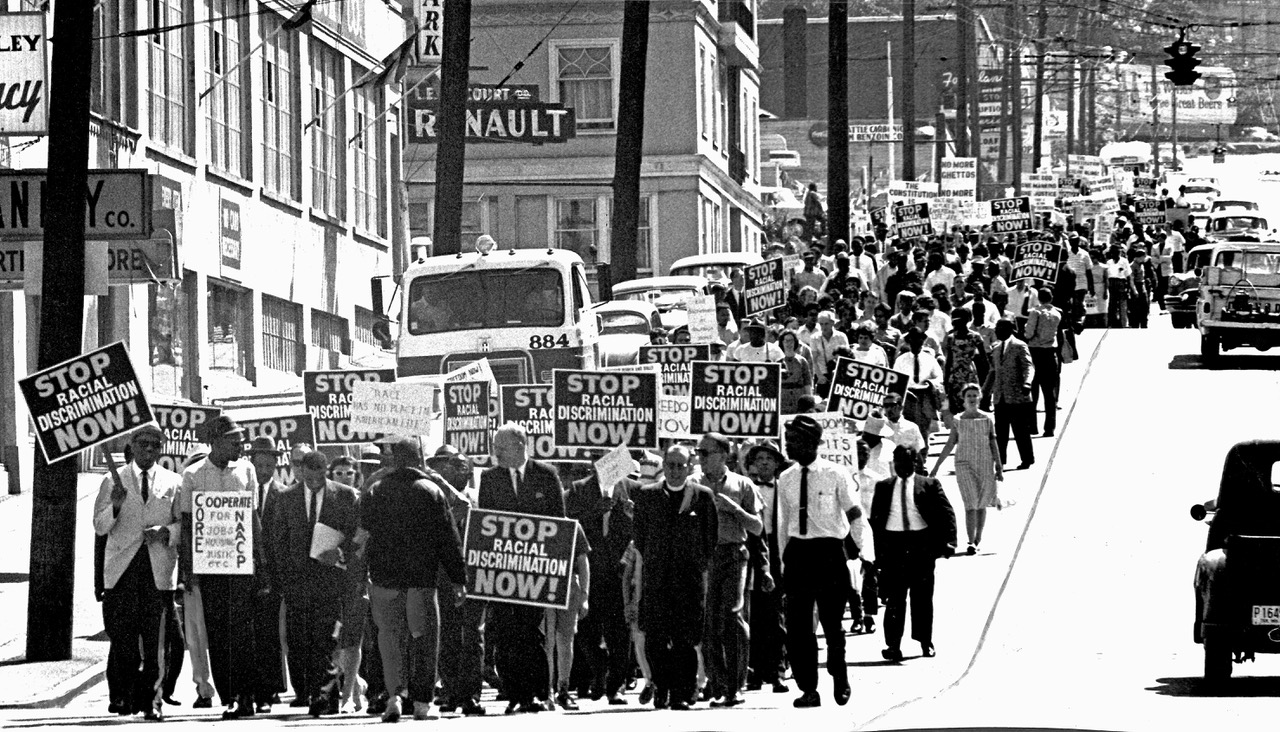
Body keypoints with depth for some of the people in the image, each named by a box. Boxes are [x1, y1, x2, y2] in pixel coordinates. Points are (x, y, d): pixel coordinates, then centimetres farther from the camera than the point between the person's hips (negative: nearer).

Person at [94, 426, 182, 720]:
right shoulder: (113, 482, 11)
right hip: (122, 568, 0)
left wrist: (166, 532, -9)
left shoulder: (173, 483, 12)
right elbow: (99, 527, 7)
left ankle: (152, 699, 0)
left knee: (156, 639, -4)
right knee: (122, 638, -5)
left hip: (159, 569, 0)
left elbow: (185, 523, 11)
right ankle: (121, 696, 4)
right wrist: (115, 506, -12)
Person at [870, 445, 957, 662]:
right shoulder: (884, 487, 9)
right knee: (894, 597, -3)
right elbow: (875, 519, 9)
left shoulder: (929, 485, 5)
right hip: (892, 543, 0)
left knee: (922, 596, 8)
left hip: (921, 544, 0)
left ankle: (925, 642, 20)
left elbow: (946, 513, 2)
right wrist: (877, 550, 2)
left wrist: (948, 541, -10)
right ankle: (893, 644, -3)